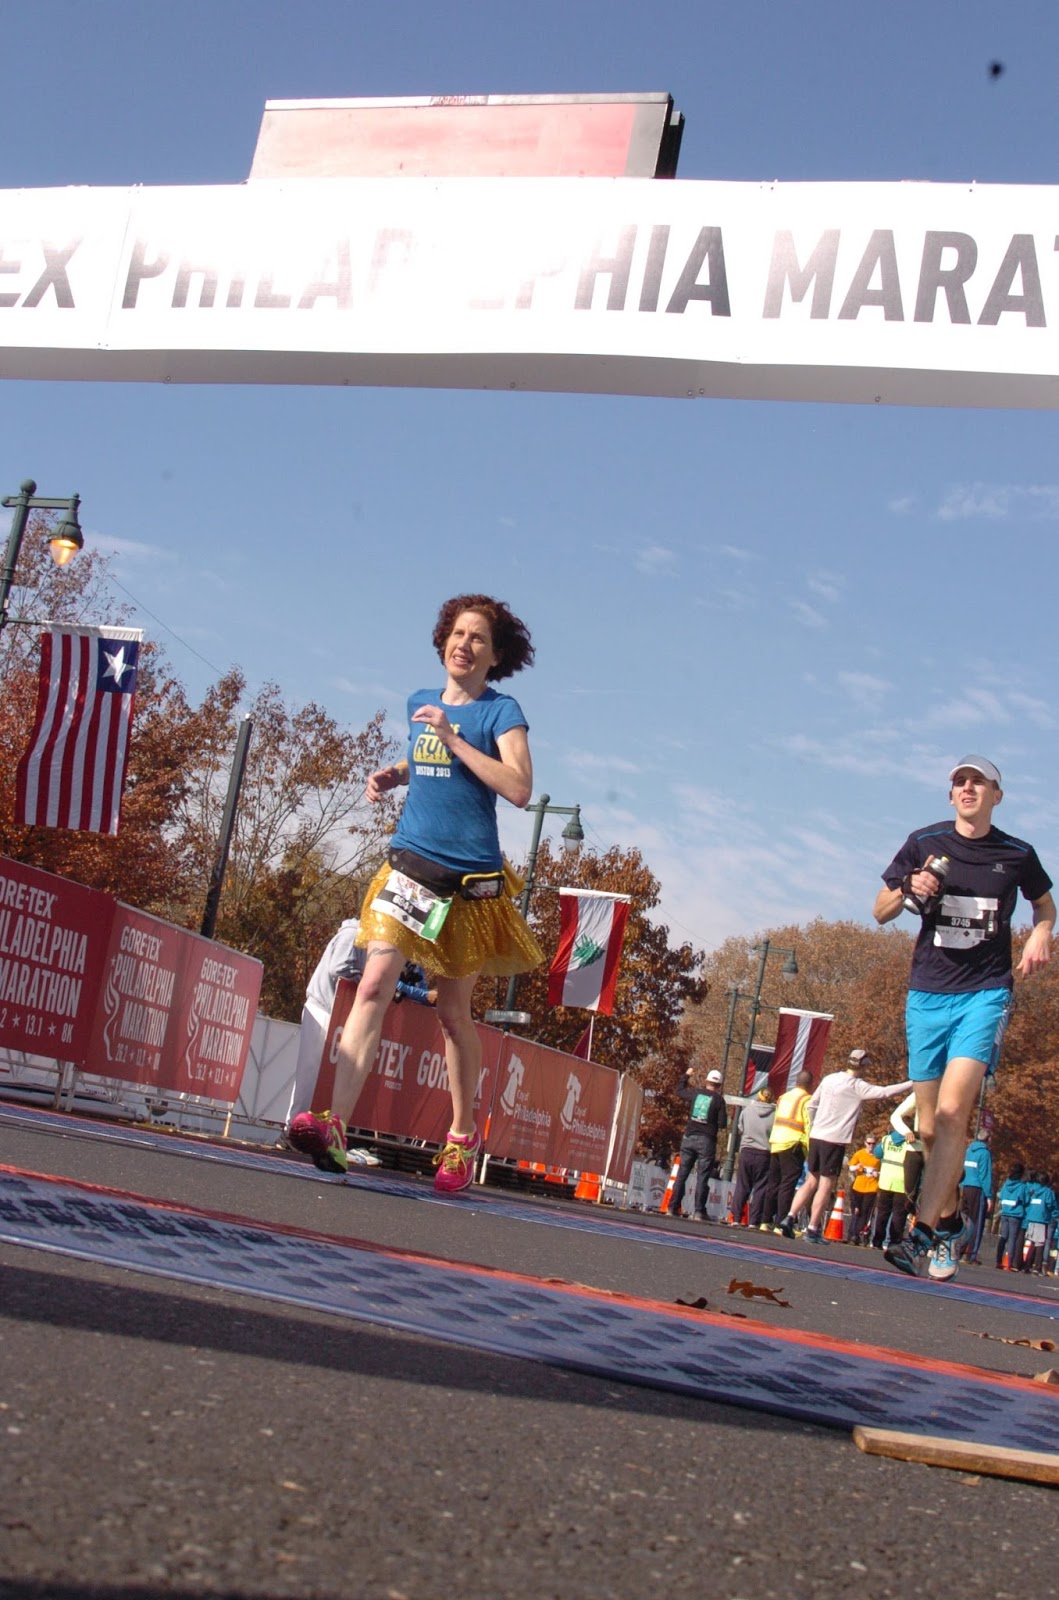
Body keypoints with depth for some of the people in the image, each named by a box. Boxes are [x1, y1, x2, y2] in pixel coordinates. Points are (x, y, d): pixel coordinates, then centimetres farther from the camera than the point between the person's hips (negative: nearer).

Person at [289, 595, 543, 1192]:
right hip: (409, 865, 3)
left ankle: (463, 1135, 25)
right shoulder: (421, 703, 13)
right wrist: (392, 775, 11)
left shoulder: (502, 712, -3)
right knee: (374, 986, -15)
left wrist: (454, 740, -18)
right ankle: (336, 1124, -23)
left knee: (454, 1013, 7)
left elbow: (519, 789, -17)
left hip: (470, 878, -3)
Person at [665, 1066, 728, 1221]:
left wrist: (686, 1076, 39)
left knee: (681, 1174, 7)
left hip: (689, 1138, 3)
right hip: (706, 1141, -3)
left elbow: (679, 1090, 25)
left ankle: (673, 1208, 6)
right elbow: (723, 1124, -7)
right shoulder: (719, 1099, -4)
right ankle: (698, 1211, -6)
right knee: (702, 1177, -1)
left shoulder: (695, 1093, 5)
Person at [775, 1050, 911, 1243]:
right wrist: (911, 1084, -10)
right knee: (826, 1185, -1)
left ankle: (790, 1218, 5)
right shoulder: (857, 1086, -9)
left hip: (816, 1137, 6)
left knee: (811, 1181, 14)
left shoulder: (829, 1079, 9)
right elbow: (885, 1092, -15)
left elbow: (811, 1106, 14)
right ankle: (812, 1229, -2)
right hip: (835, 1140, -6)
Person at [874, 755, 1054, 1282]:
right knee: (930, 1129, 5)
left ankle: (923, 1234, -22)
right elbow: (881, 912, 11)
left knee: (952, 1111, -20)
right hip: (927, 995, 2)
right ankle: (951, 1224, 25)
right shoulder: (924, 843, 4)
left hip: (985, 994, -2)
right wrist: (908, 889, -10)